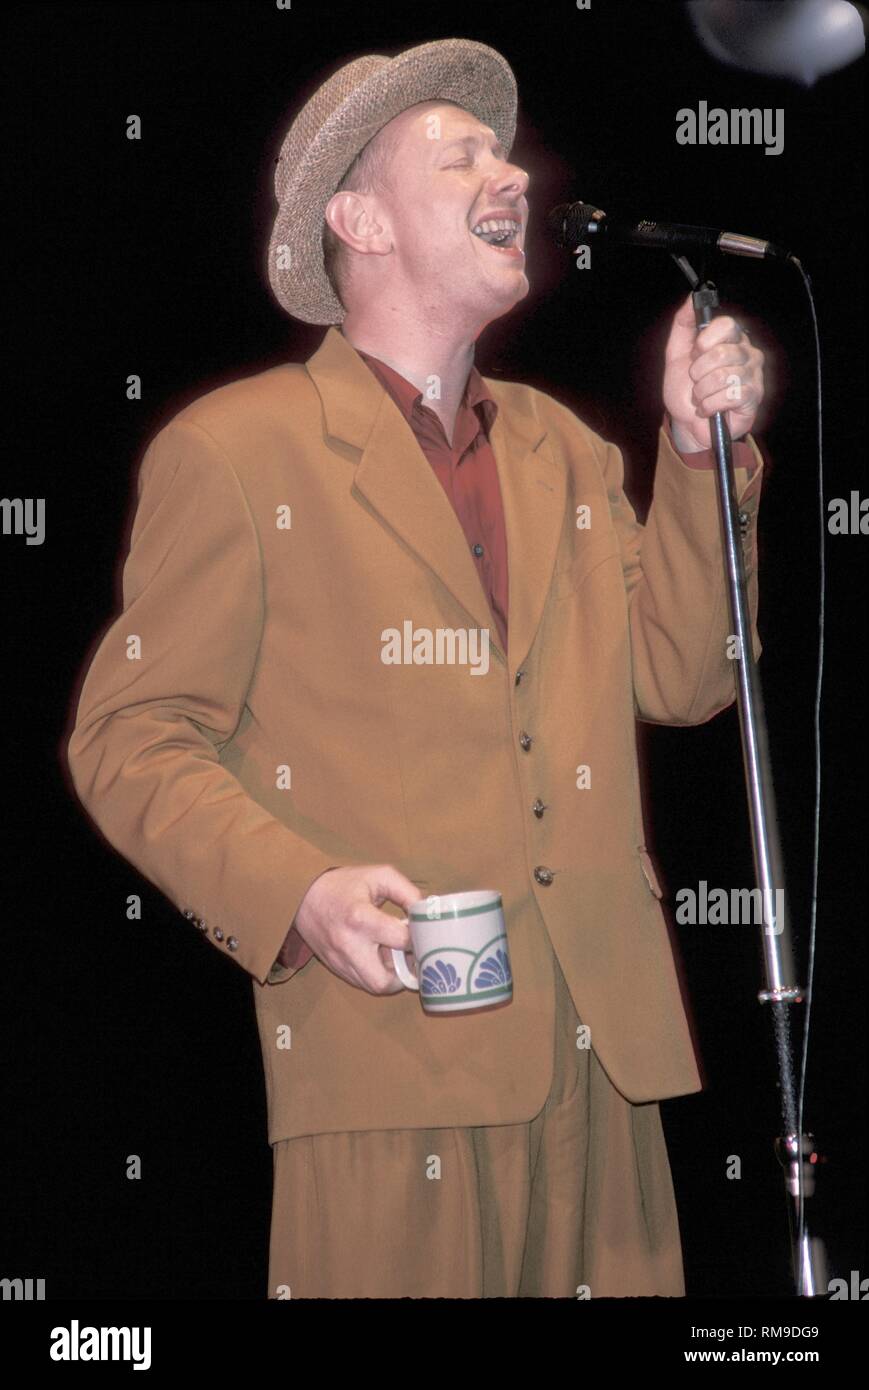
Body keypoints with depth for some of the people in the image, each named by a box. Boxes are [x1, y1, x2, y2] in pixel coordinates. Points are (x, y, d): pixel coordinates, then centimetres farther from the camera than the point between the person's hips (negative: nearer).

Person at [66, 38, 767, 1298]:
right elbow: (132, 738, -2)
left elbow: (680, 681, 16)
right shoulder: (232, 449, 1)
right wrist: (297, 893, -18)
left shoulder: (565, 450, 21)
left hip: (600, 1055, 5)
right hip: (390, 1057, -5)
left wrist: (703, 450, 7)